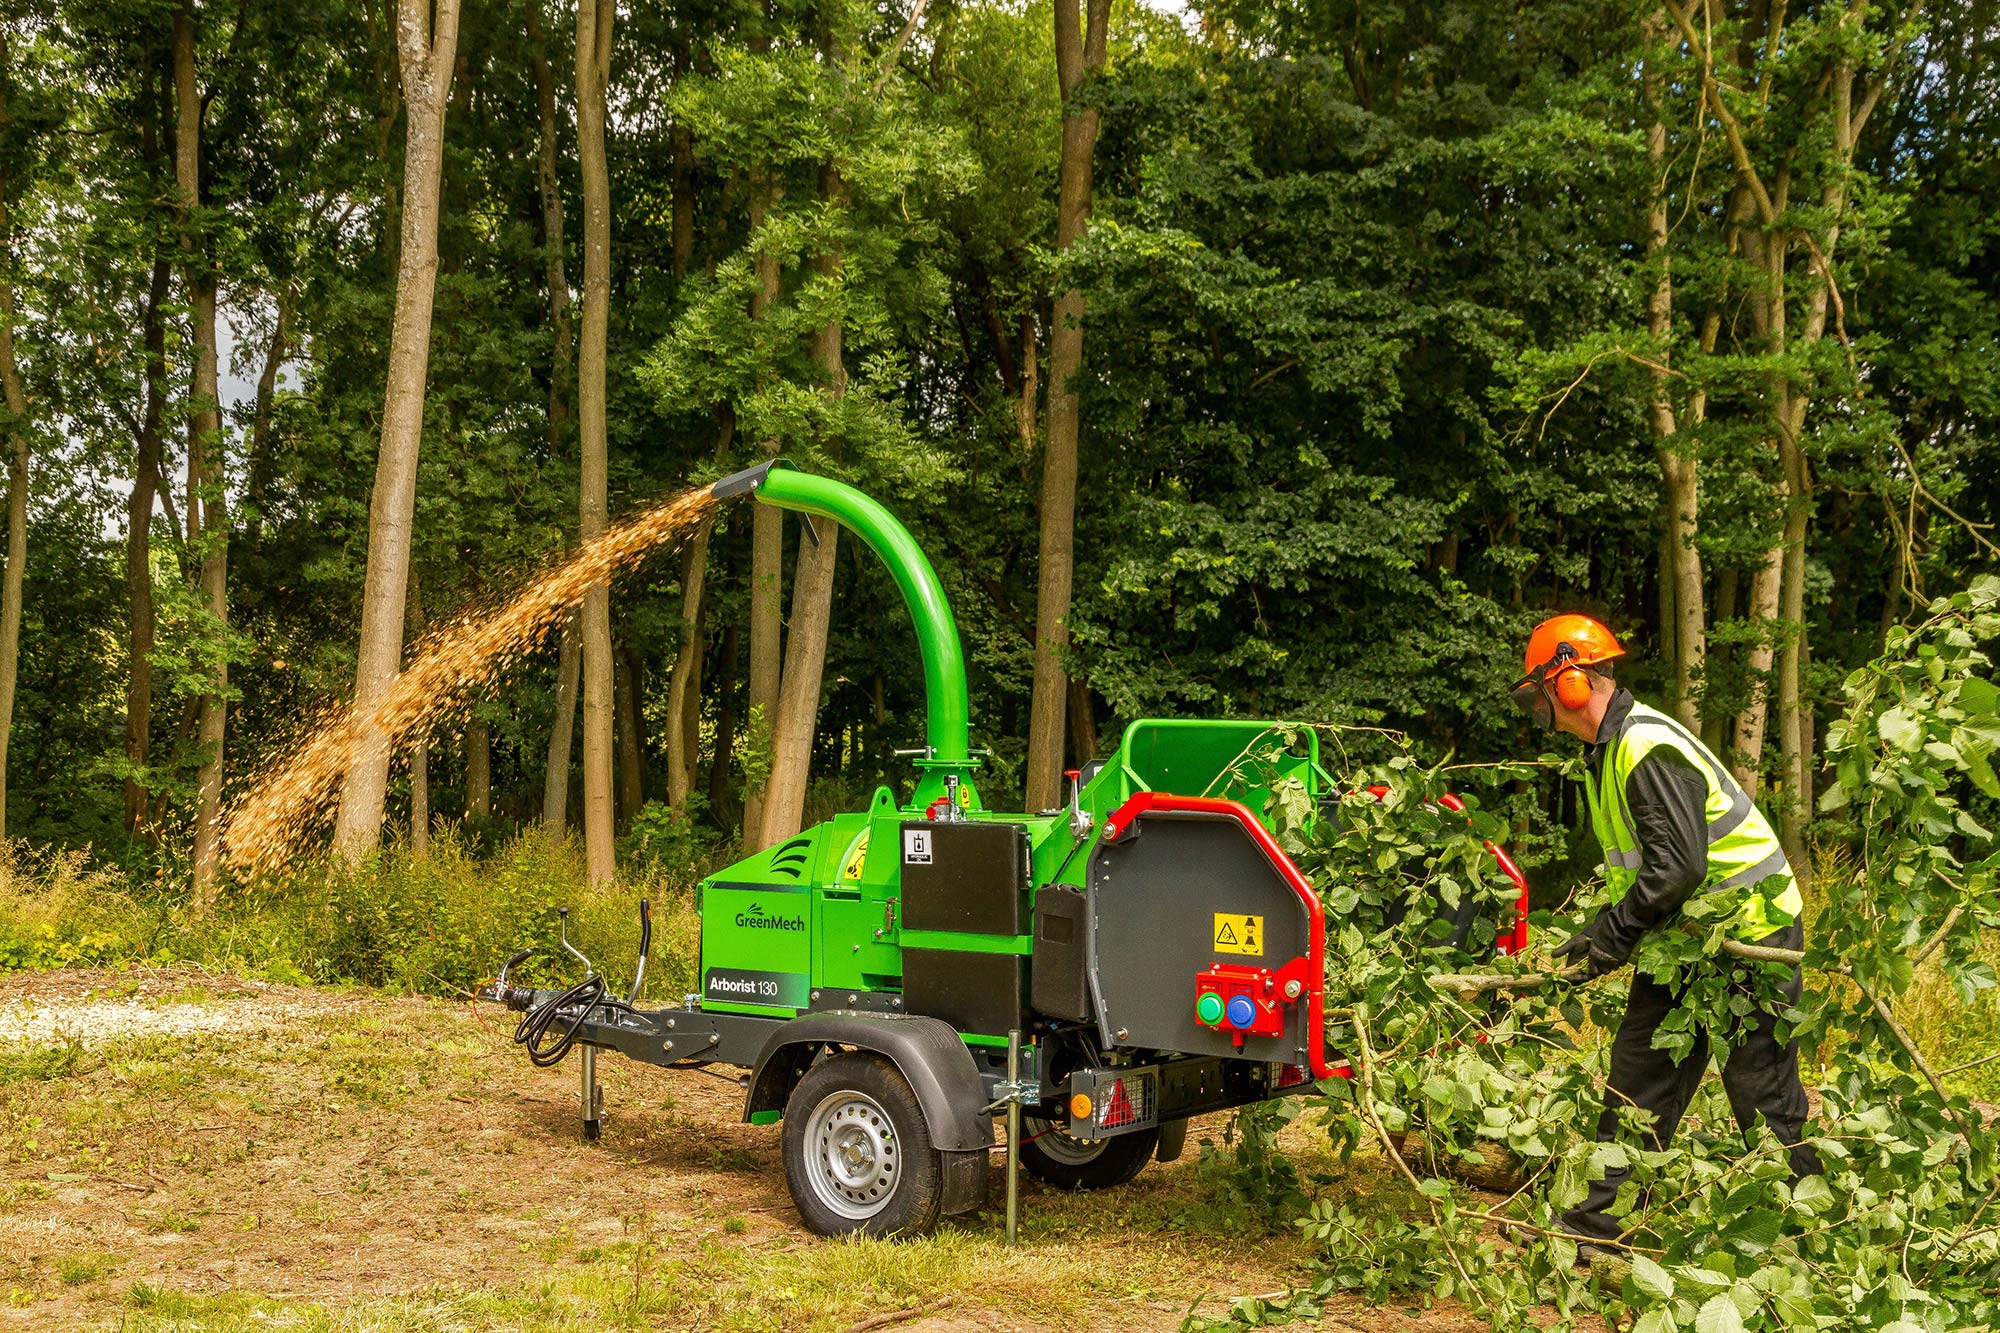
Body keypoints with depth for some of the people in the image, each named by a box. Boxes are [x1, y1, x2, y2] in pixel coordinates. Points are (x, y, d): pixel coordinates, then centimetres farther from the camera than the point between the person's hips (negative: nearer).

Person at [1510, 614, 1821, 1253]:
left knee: (1763, 1095, -3)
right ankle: (1603, 1221, 16)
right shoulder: (1608, 751, 11)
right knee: (1638, 1069, 10)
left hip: (1750, 931, -10)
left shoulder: (1649, 749, -22)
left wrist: (1614, 934, -17)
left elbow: (1678, 865, -27)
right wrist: (1598, 935, 5)